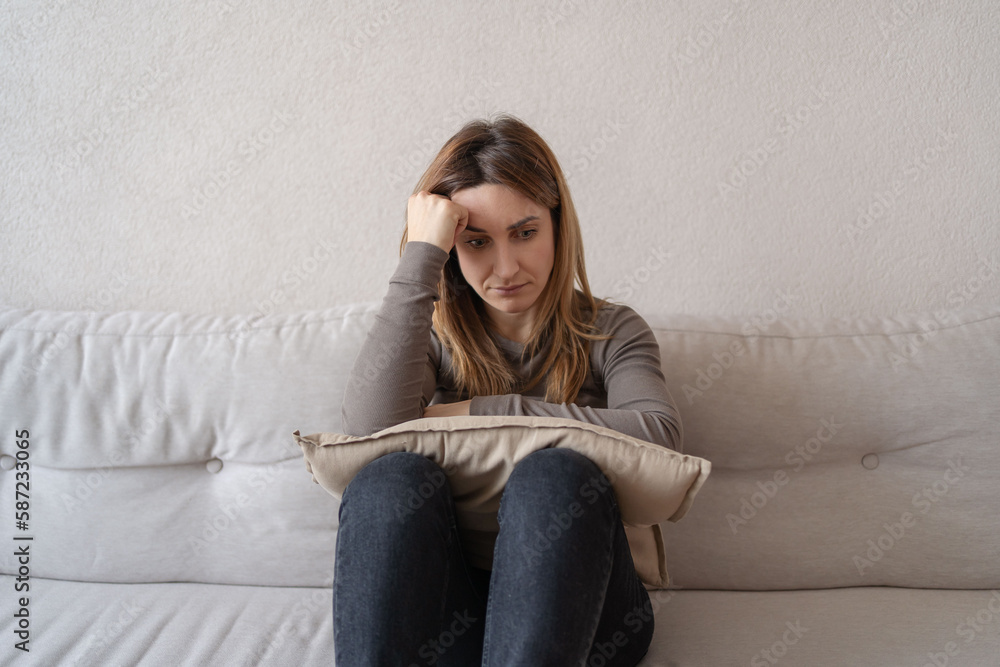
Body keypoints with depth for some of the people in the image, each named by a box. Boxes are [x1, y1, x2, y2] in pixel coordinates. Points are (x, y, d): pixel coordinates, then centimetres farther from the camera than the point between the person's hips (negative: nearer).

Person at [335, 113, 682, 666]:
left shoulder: (612, 332, 8)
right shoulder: (434, 338, 8)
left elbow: (659, 435, -15)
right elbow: (370, 428, -15)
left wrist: (484, 412, -13)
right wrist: (421, 255, -13)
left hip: (575, 608, 0)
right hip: (444, 617, 1)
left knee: (553, 473, -31)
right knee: (392, 474, -28)